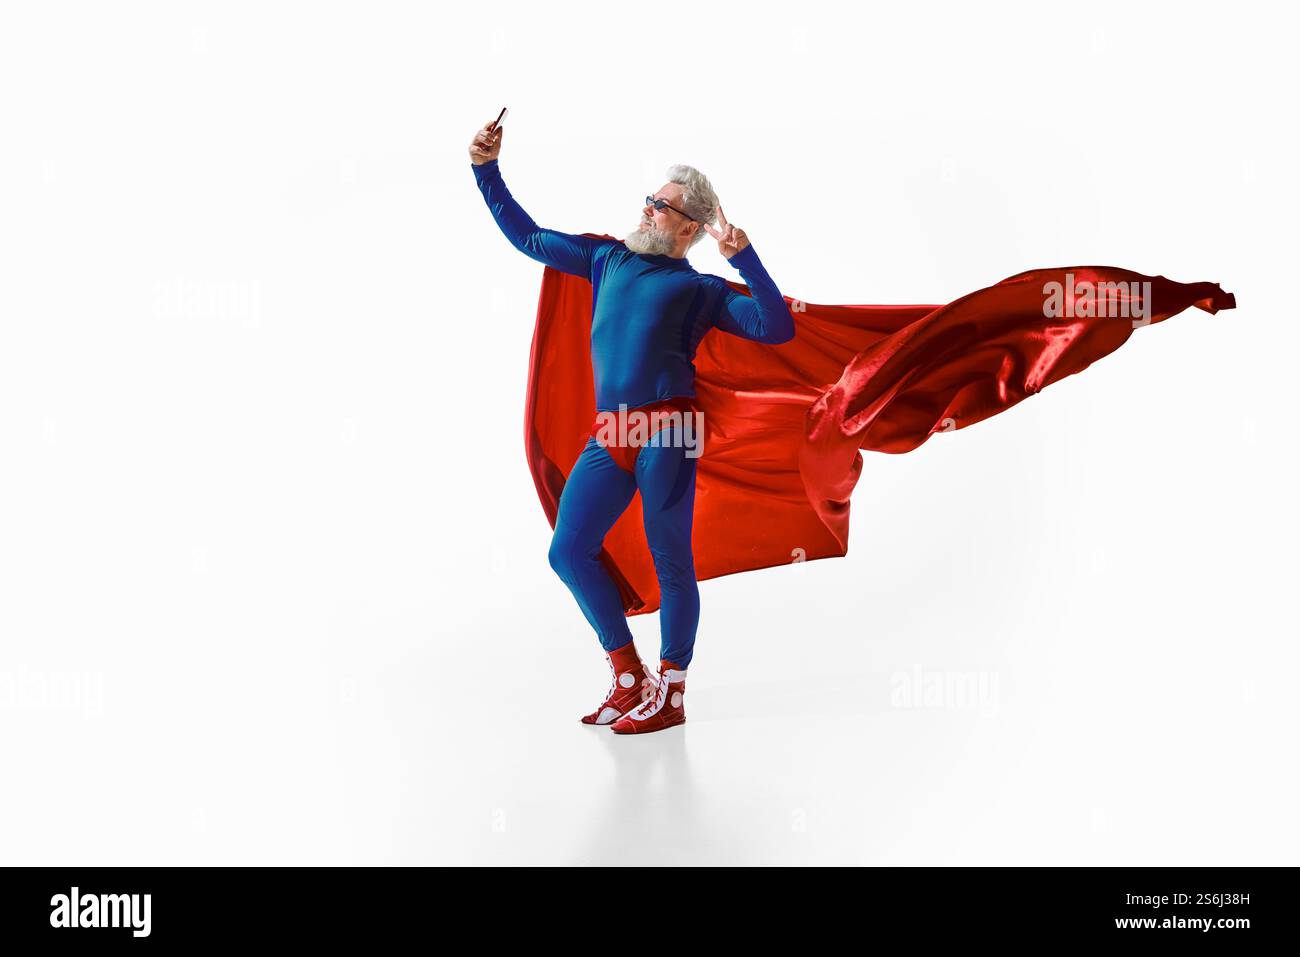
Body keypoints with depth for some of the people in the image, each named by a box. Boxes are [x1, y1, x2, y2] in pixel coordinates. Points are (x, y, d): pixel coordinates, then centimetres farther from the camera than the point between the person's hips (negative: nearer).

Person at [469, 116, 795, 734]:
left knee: (670, 561, -2)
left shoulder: (701, 288, 10)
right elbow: (527, 237, 29)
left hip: (665, 432, -5)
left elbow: (776, 329, -1)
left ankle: (668, 694, 10)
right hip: (608, 437, 5)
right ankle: (628, 678, 15)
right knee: (569, 551, 2)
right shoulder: (608, 259, 22)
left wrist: (744, 259, -8)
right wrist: (487, 171, 24)